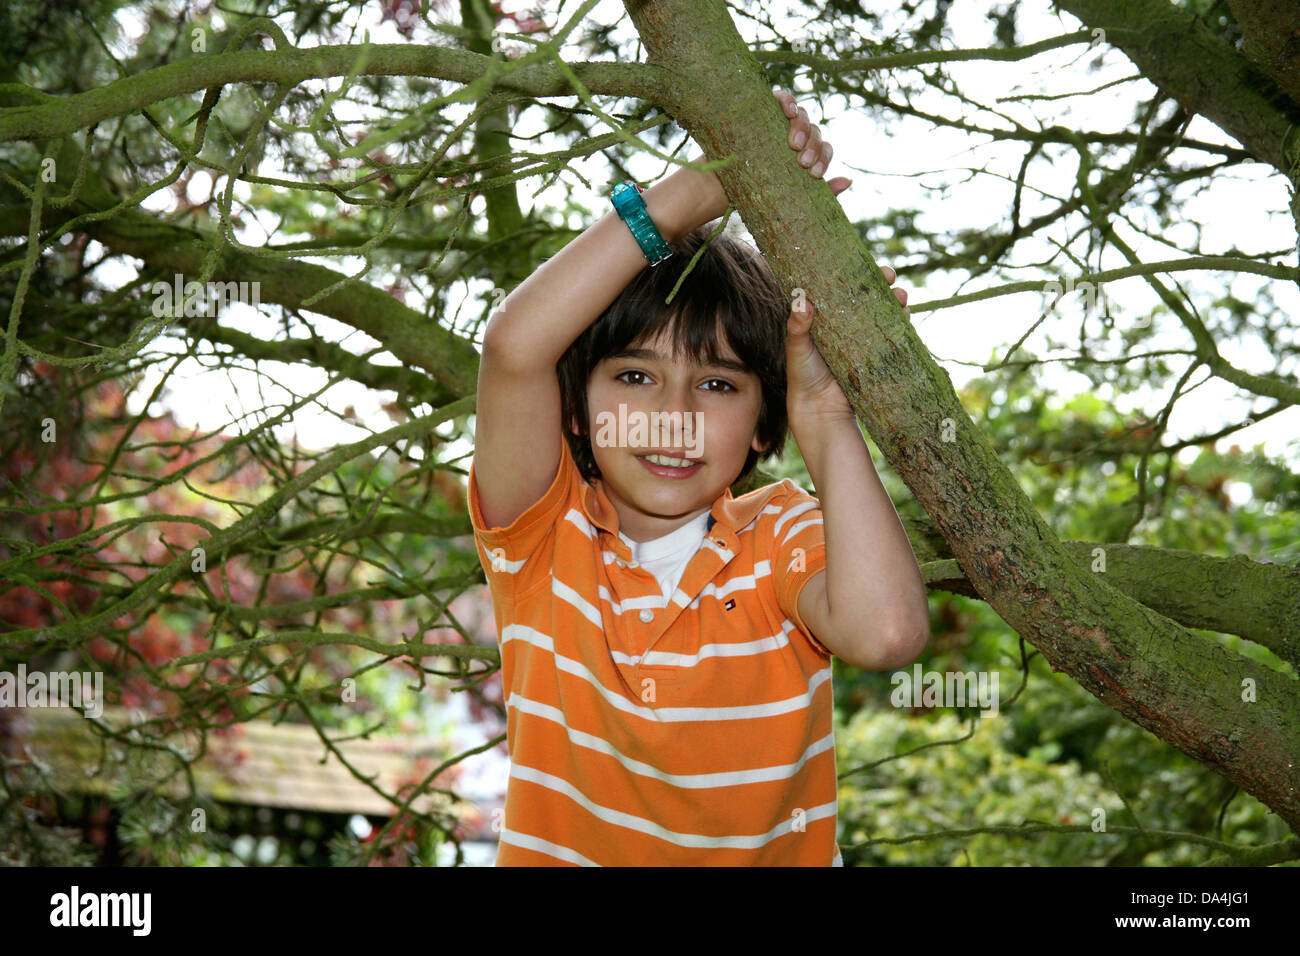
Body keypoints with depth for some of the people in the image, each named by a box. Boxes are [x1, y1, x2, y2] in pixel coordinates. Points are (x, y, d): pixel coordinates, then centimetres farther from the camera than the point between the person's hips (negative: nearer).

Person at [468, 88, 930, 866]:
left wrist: (825, 417, -13)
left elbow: (885, 631, -23)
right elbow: (516, 345, -20)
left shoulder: (781, 537, -2)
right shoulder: (547, 532, -3)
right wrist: (691, 193, -17)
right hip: (561, 848, 0)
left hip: (773, 852, 1)